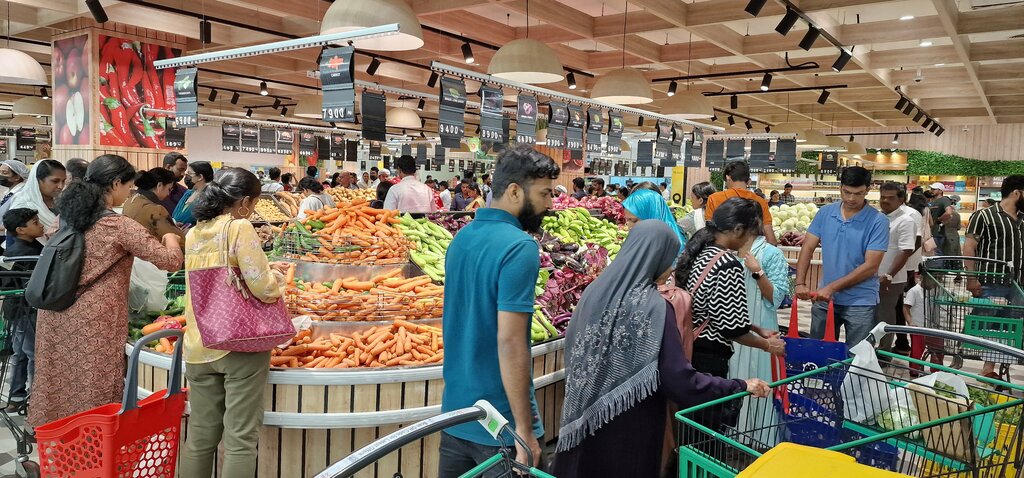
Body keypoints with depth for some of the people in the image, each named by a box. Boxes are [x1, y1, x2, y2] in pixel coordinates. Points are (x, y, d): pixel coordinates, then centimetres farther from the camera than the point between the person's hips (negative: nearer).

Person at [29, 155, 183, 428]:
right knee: (92, 392, 3)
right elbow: (172, 261, -13)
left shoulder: (67, 214, 7)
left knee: (61, 384, 16)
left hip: (56, 316, 7)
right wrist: (171, 239, 7)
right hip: (94, 322, -7)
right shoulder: (120, 227, -13)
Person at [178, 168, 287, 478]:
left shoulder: (194, 234, 10)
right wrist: (275, 278, 5)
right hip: (240, 346, -6)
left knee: (200, 436, 15)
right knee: (241, 437, 2)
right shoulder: (240, 228, -11)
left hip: (199, 348, 6)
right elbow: (263, 288, -16)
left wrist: (265, 269, 24)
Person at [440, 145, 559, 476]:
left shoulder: (461, 237, 6)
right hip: (499, 423, -7)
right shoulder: (520, 247, -20)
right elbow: (510, 342, -24)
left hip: (455, 411, 8)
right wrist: (525, 430, -19)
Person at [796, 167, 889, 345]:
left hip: (860, 303, -3)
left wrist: (832, 287, -18)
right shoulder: (825, 213, 2)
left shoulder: (878, 221, -10)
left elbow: (870, 266, -14)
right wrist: (800, 283, -13)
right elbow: (807, 248, 1)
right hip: (824, 299, 3)